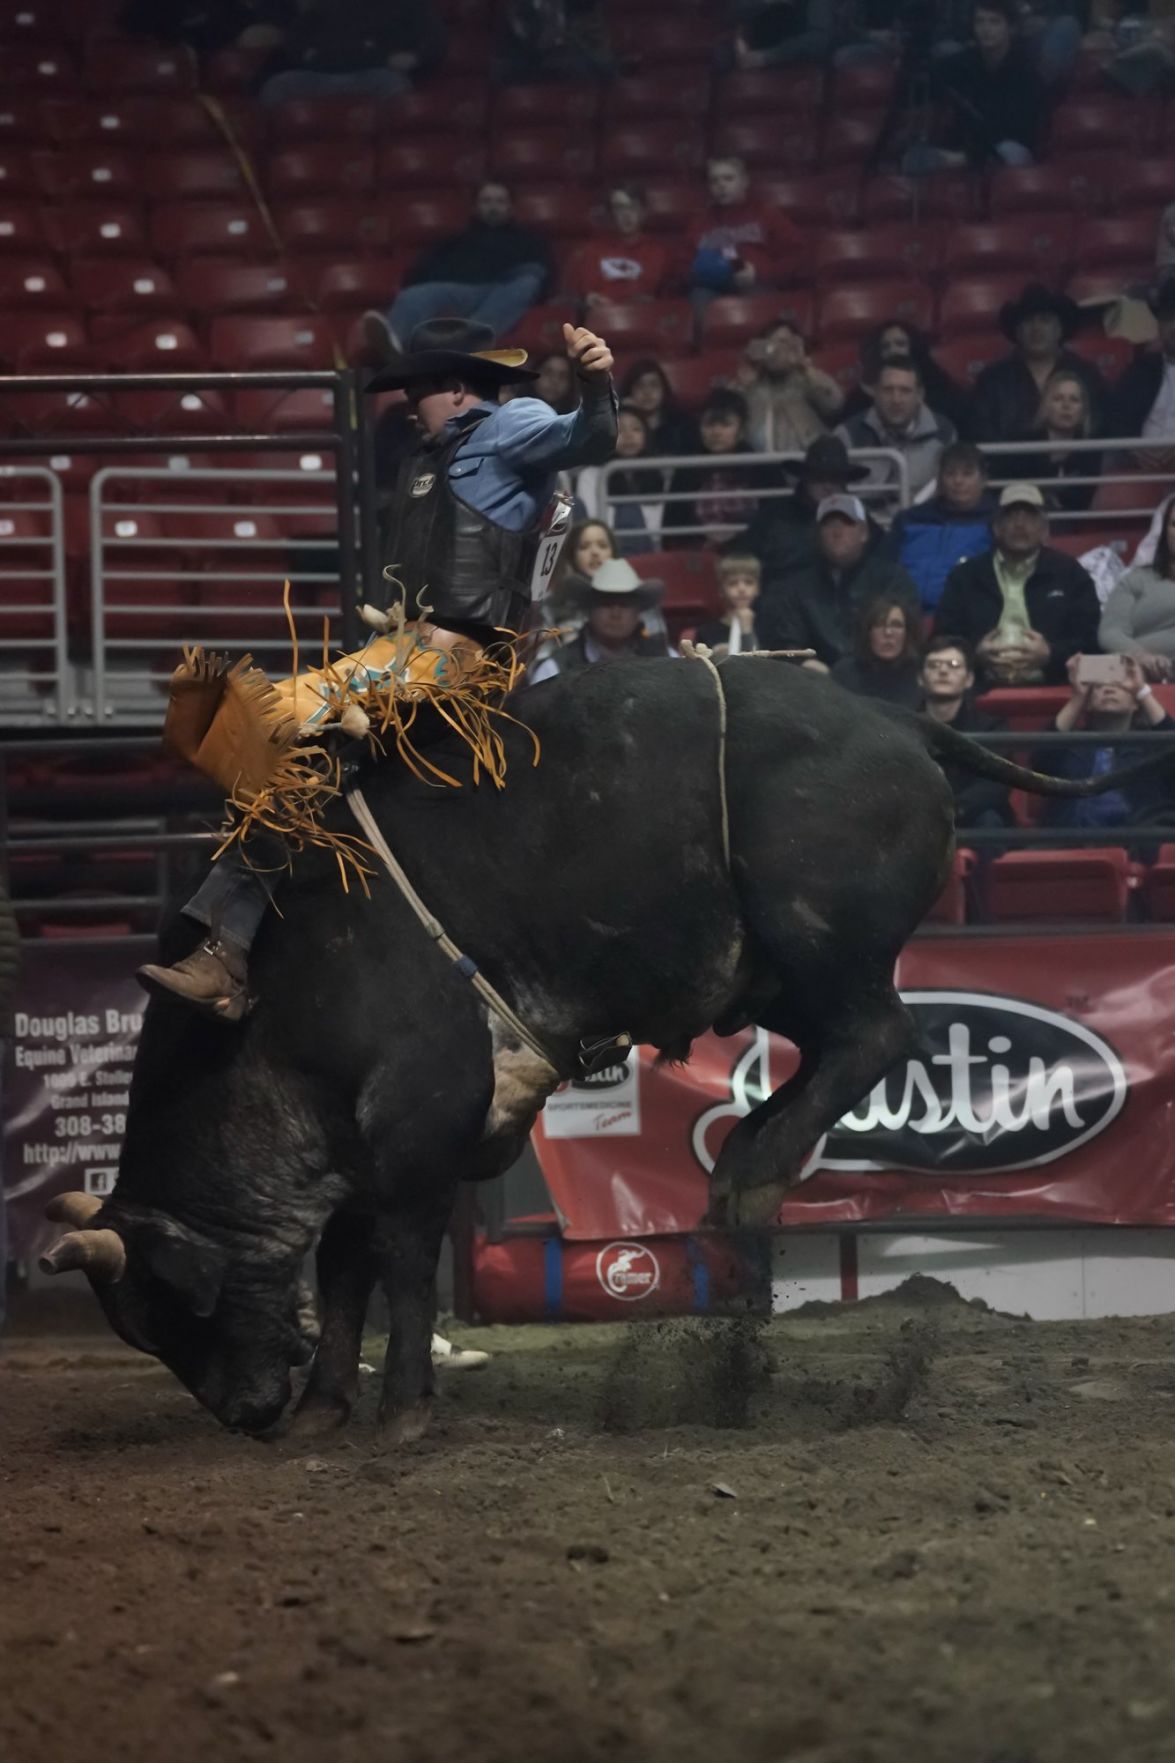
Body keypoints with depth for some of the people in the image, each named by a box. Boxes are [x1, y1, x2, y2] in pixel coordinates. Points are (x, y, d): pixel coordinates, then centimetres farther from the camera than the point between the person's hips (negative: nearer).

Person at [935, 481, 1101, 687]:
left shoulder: (1070, 574, 16)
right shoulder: (964, 577, 18)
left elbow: (1091, 641, 8)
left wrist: (1050, 655, -11)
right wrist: (975, 653, -10)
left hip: (1050, 689, 0)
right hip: (983, 691, 0)